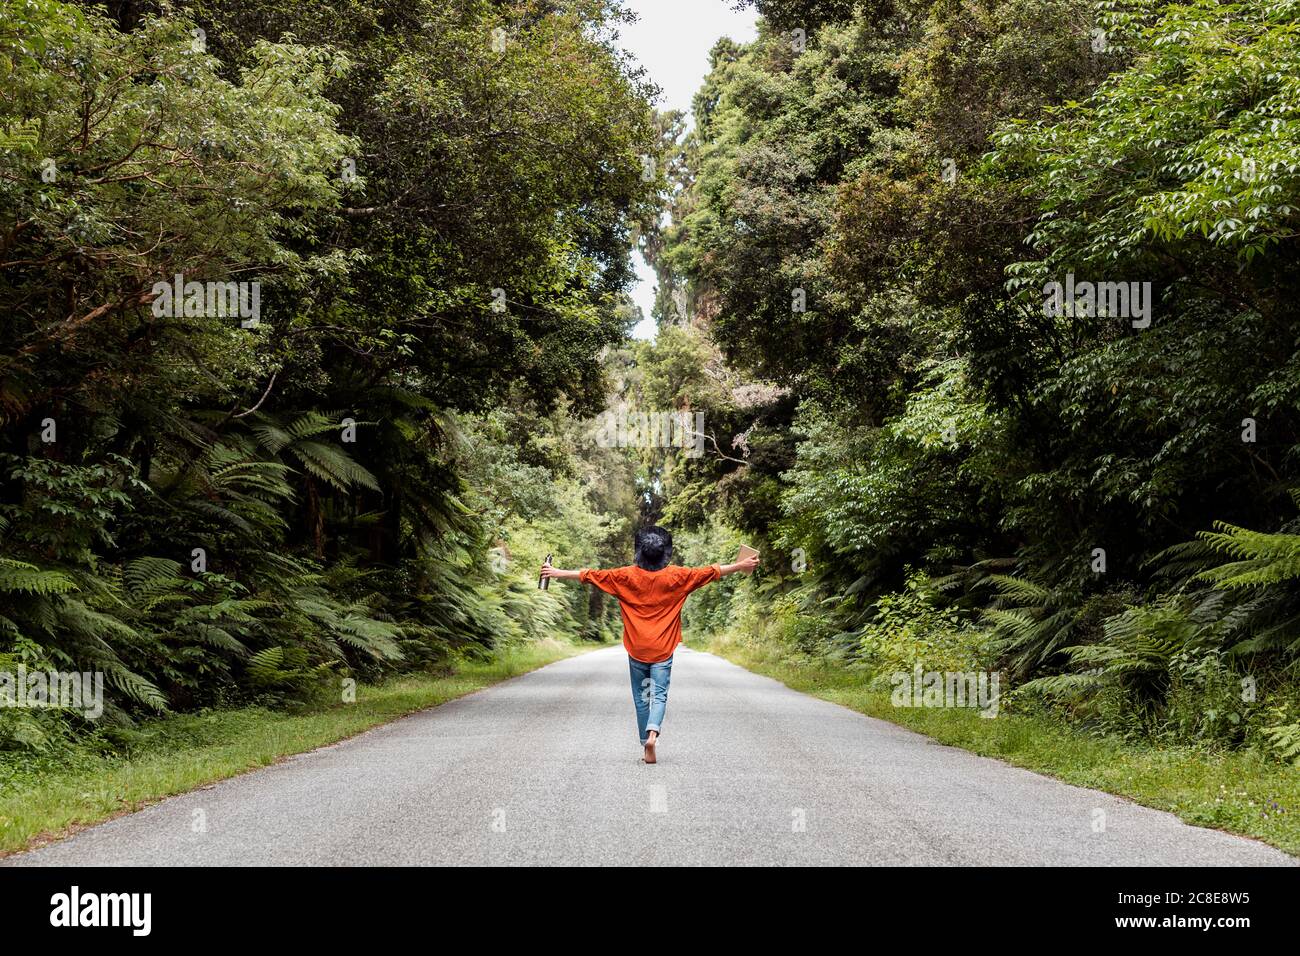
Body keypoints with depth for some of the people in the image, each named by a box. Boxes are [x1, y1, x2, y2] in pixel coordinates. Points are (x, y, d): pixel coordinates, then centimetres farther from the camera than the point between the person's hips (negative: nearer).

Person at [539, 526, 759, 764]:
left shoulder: (627, 576, -4)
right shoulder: (676, 576, -5)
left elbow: (591, 575, -1)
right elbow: (711, 572, 1)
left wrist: (557, 573, 8)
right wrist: (741, 566, 11)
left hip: (636, 650, 1)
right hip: (663, 650, -1)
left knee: (641, 698, 12)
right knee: (659, 695, 2)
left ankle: (647, 747, 15)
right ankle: (653, 731, -25)